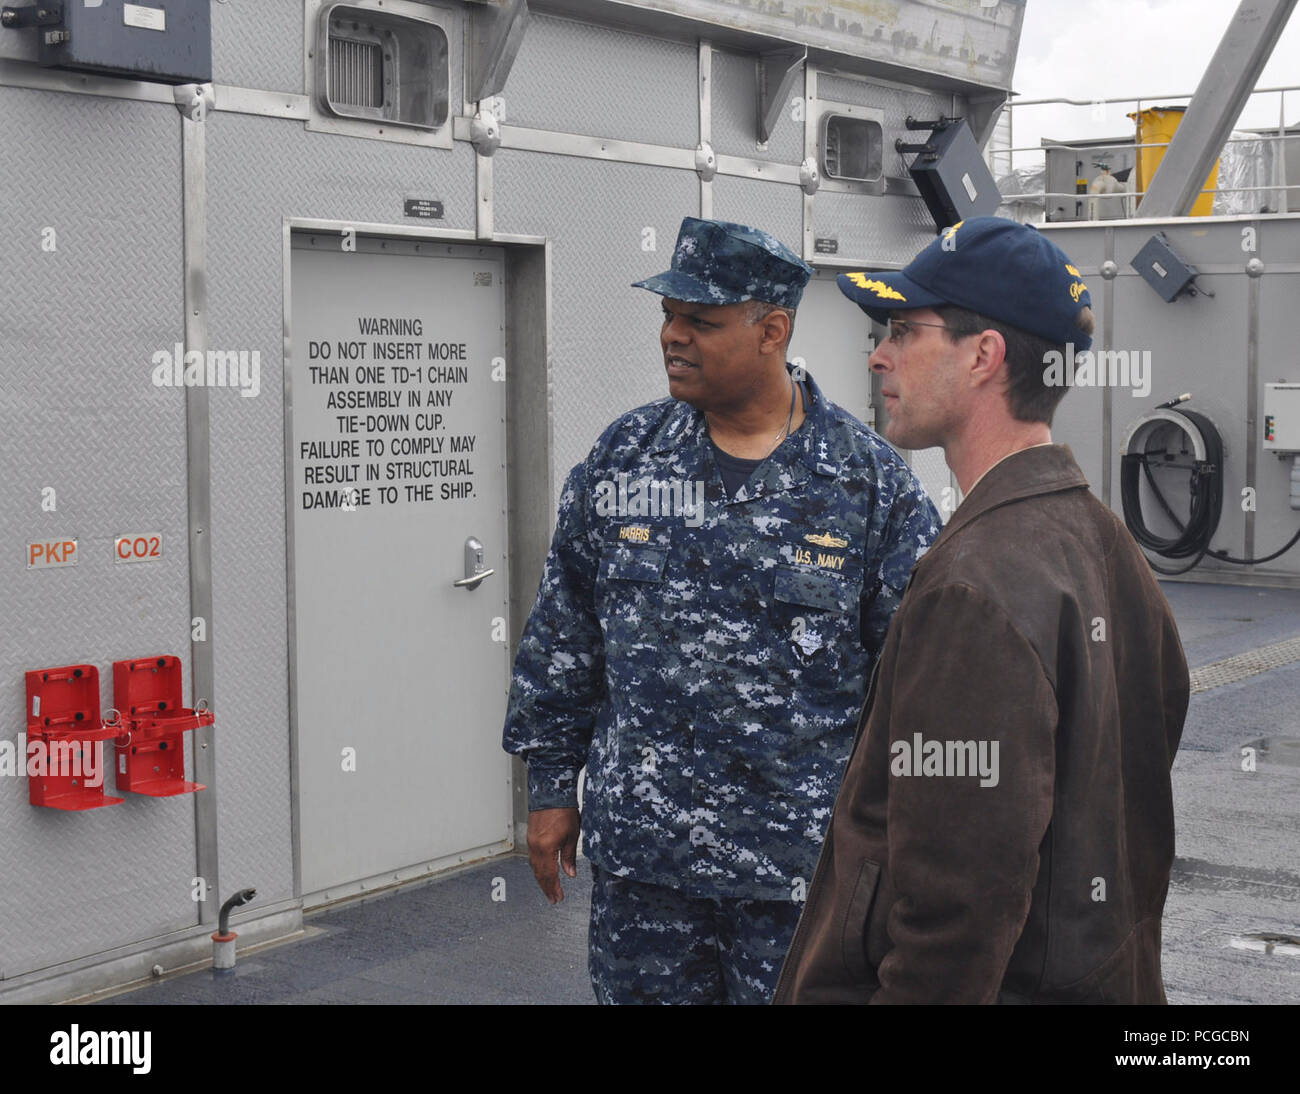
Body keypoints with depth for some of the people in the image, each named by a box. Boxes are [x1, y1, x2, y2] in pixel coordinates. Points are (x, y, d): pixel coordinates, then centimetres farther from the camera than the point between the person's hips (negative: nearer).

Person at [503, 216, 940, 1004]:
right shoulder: (623, 458, 4)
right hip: (639, 853, 3)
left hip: (800, 867, -2)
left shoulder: (870, 480, -5)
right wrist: (552, 787, 8)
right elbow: (562, 636, 9)